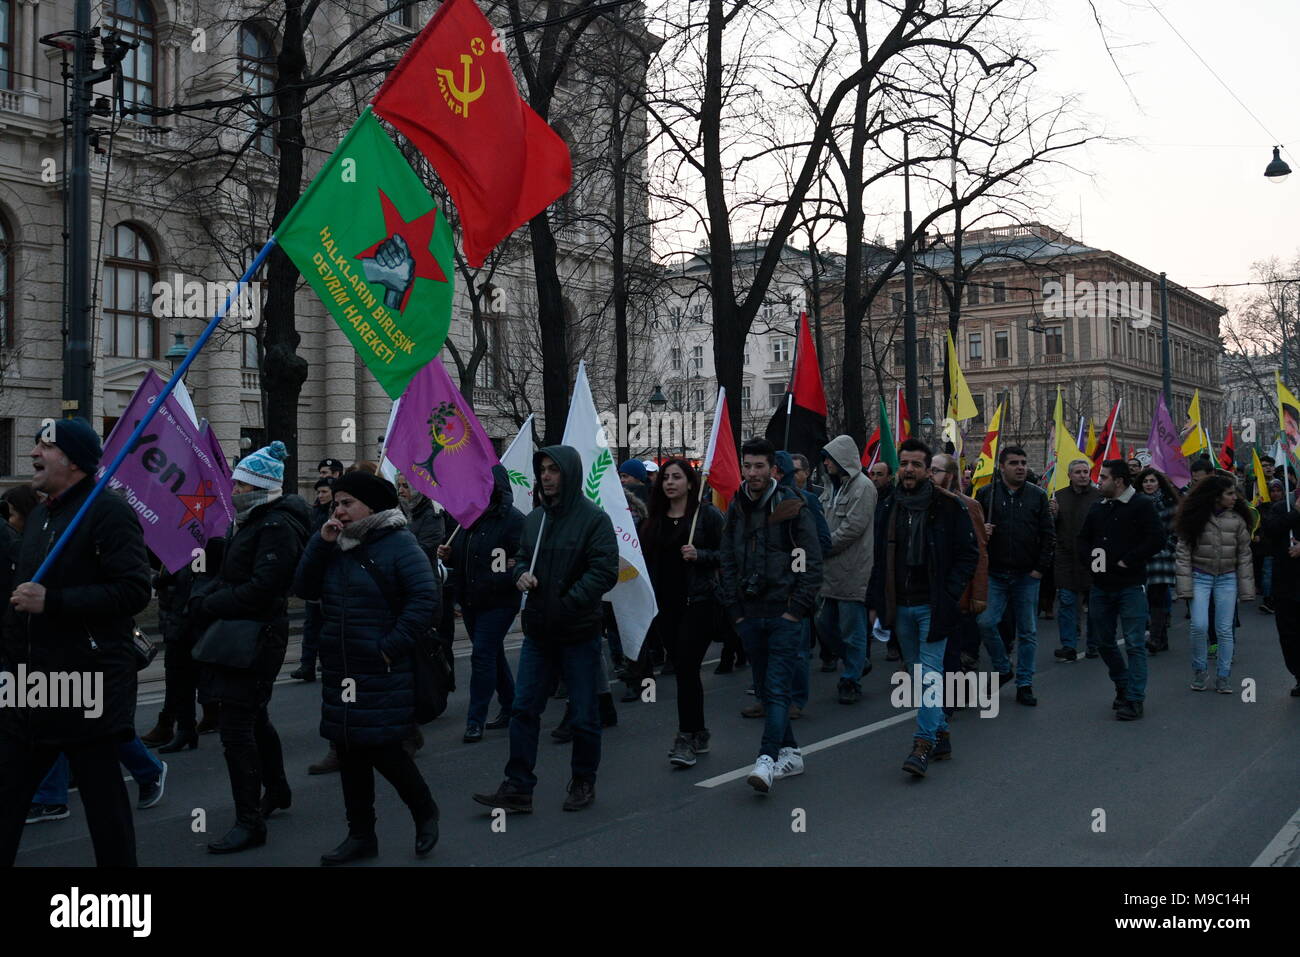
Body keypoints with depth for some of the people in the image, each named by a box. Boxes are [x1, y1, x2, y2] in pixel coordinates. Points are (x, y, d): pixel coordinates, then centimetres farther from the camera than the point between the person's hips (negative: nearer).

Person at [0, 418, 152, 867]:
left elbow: (134, 591, -21)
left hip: (89, 685, -8)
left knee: (103, 796, 2)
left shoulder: (109, 512, -12)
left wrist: (52, 601, -24)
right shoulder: (39, 515, 17)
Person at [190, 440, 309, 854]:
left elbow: (260, 589, -24)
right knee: (254, 716, 22)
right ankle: (276, 790, 40)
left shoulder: (278, 526, -17)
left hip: (256, 636, -10)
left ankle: (250, 821, -5)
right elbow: (230, 573, 18)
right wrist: (202, 597, 0)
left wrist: (208, 606, -18)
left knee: (236, 726, -10)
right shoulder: (253, 521, 15)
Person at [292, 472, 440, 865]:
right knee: (350, 752, 11)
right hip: (341, 671, 7)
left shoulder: (398, 543, -10)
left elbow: (426, 597, -19)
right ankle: (361, 836, 23)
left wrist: (393, 646, -20)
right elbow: (304, 588, 6)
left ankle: (425, 811, 21)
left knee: (383, 749, -4)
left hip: (383, 672, -7)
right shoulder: (336, 545, 12)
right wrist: (320, 544, -6)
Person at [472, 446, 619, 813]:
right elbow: (521, 558, 20)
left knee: (583, 714, 7)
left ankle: (584, 782, 25)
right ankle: (518, 788, 12)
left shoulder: (594, 518, -11)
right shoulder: (534, 518, 9)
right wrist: (520, 573, -4)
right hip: (538, 631, 6)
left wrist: (567, 603, -21)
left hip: (579, 632, -6)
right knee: (524, 708, 6)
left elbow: (605, 572, -16)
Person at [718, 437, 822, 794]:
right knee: (765, 688, 11)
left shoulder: (792, 507, -6)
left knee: (778, 688, -9)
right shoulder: (736, 509, 9)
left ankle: (767, 759, -14)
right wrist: (734, 610, 5)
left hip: (785, 615, -6)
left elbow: (812, 562, -7)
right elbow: (728, 563, 13)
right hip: (749, 616, 6)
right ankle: (790, 753, 22)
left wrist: (798, 609, -11)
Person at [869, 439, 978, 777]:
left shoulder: (948, 507, -5)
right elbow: (880, 559, 16)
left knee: (929, 672, -9)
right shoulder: (891, 508, 10)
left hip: (933, 606, -5)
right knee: (916, 674, 11)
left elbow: (968, 555, -3)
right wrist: (877, 603, 10)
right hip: (900, 606, 6)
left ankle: (924, 743, -8)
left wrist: (949, 595, -12)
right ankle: (940, 735, 23)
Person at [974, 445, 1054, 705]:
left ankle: (1024, 684, 15)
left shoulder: (1037, 495, 5)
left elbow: (1048, 535, 5)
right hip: (995, 574, -1)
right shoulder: (986, 493, 2)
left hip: (1027, 576, 1)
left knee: (1028, 631, 5)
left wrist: (1040, 567, -2)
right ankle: (1003, 668, 13)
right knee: (986, 622, -11)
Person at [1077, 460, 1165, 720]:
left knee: (1134, 643, -4)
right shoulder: (1098, 508, 12)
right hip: (1101, 586, 7)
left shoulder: (1141, 505, -7)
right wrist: (1090, 558, 0)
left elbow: (1156, 539, -15)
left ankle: (1135, 699, 2)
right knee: (1103, 640, 13)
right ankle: (1123, 686, 32)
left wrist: (1127, 561, -15)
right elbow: (1081, 540, 18)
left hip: (1130, 586, -7)